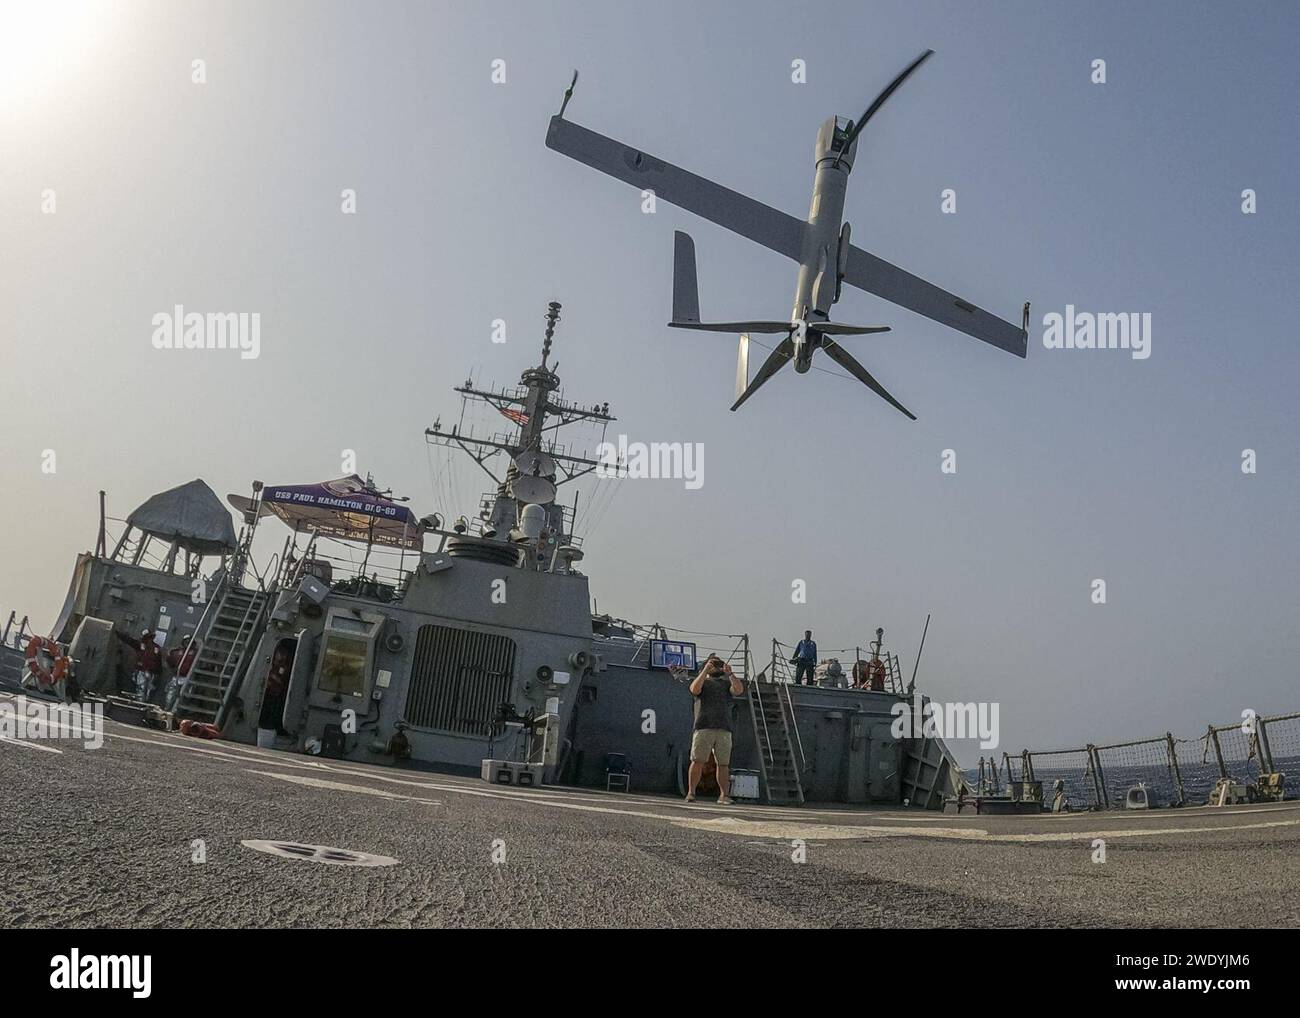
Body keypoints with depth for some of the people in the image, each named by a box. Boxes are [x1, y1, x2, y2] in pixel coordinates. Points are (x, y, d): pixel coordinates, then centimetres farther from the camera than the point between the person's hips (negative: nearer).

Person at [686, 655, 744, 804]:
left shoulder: (727, 683, 23)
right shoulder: (702, 681, 17)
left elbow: (739, 690, 1)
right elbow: (694, 689, -7)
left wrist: (730, 673, -9)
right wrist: (705, 670, -12)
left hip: (724, 729, 2)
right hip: (703, 728, -2)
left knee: (723, 764, -2)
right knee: (697, 761, -8)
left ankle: (724, 795, 0)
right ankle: (691, 793, -6)